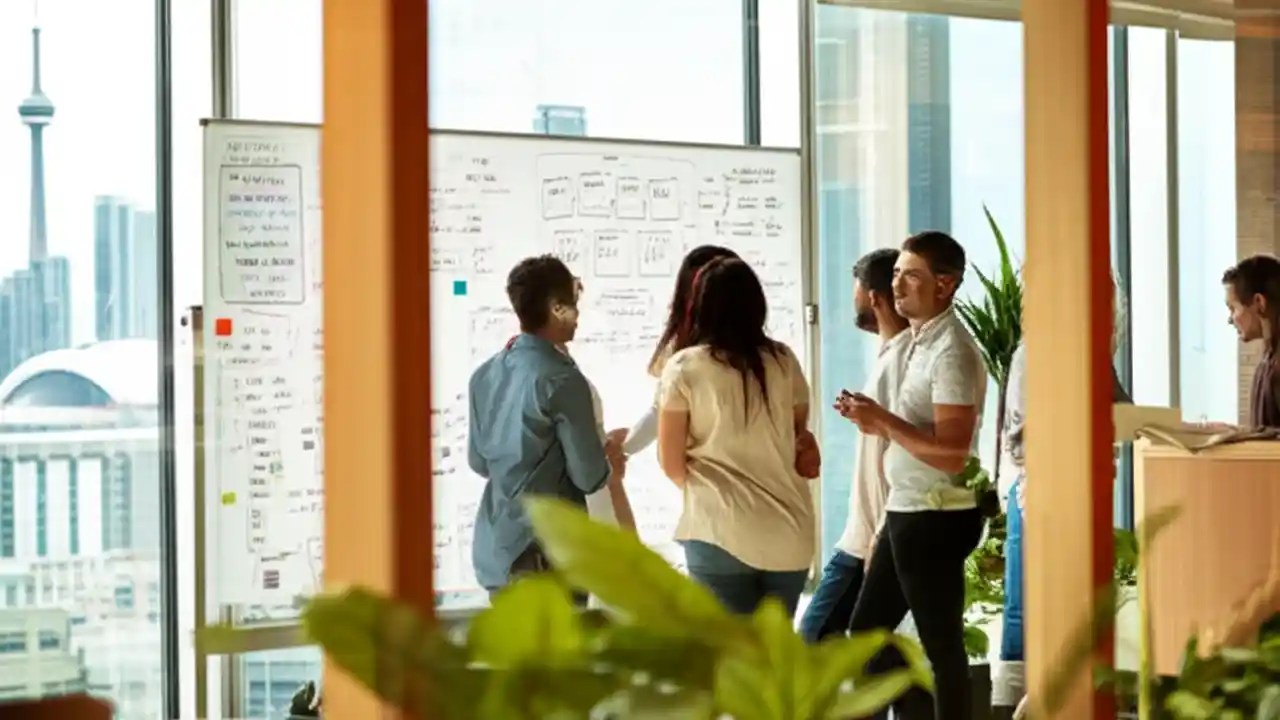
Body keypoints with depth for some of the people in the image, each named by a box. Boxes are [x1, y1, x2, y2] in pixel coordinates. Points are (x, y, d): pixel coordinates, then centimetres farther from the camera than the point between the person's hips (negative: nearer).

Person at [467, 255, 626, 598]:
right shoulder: (562, 380, -16)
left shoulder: (485, 375, 7)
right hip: (547, 552, -7)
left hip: (494, 547, 7)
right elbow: (589, 477, -11)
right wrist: (611, 463, 11)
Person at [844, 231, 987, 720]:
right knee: (867, 629, 17)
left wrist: (884, 420, -21)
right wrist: (878, 423, 5)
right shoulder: (919, 341, 11)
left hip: (935, 518, -10)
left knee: (941, 645, 0)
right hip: (905, 514, 10)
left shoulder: (952, 353, -18)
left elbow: (951, 453, -25)